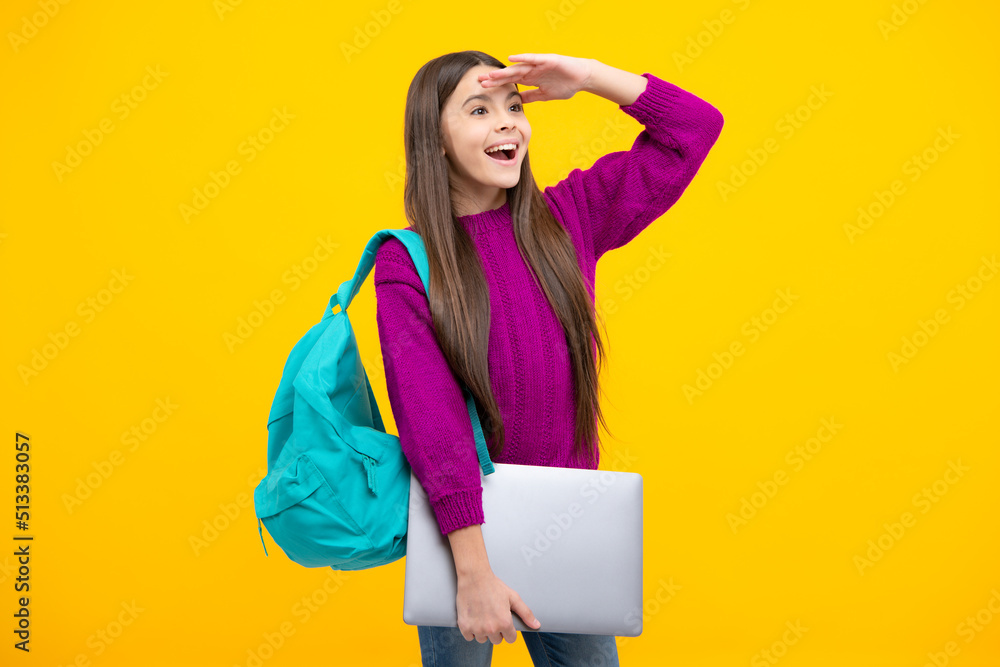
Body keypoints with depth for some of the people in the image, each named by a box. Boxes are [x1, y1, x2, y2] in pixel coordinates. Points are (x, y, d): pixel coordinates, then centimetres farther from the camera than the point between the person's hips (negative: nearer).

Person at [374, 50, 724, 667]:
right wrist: (474, 570, -25)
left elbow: (696, 127, 3)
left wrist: (587, 76, -9)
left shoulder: (565, 219, -1)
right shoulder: (407, 264, -12)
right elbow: (430, 420, -19)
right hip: (461, 525, -3)